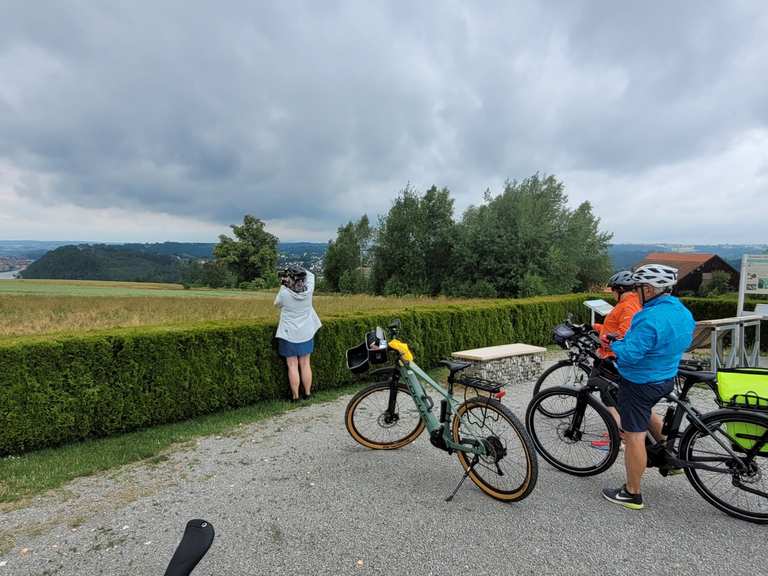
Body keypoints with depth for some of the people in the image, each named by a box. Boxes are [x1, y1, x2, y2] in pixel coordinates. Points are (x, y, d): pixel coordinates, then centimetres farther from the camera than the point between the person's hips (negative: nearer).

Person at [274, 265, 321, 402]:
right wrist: (298, 270, 3)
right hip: (306, 334, 3)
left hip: (289, 335, -3)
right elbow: (311, 275, 9)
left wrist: (283, 287, 7)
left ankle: (295, 396, 10)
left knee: (292, 366, 5)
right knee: (305, 364, 13)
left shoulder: (284, 293, -18)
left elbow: (277, 304, 3)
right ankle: (307, 393, 22)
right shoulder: (308, 291, -10)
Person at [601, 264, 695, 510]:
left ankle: (632, 494, 12)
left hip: (639, 382, -9)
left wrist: (614, 344, -9)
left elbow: (630, 355, -30)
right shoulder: (683, 312, 2)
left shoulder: (651, 318, -28)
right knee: (645, 413, 35)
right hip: (666, 378, 9)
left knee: (634, 436, 1)